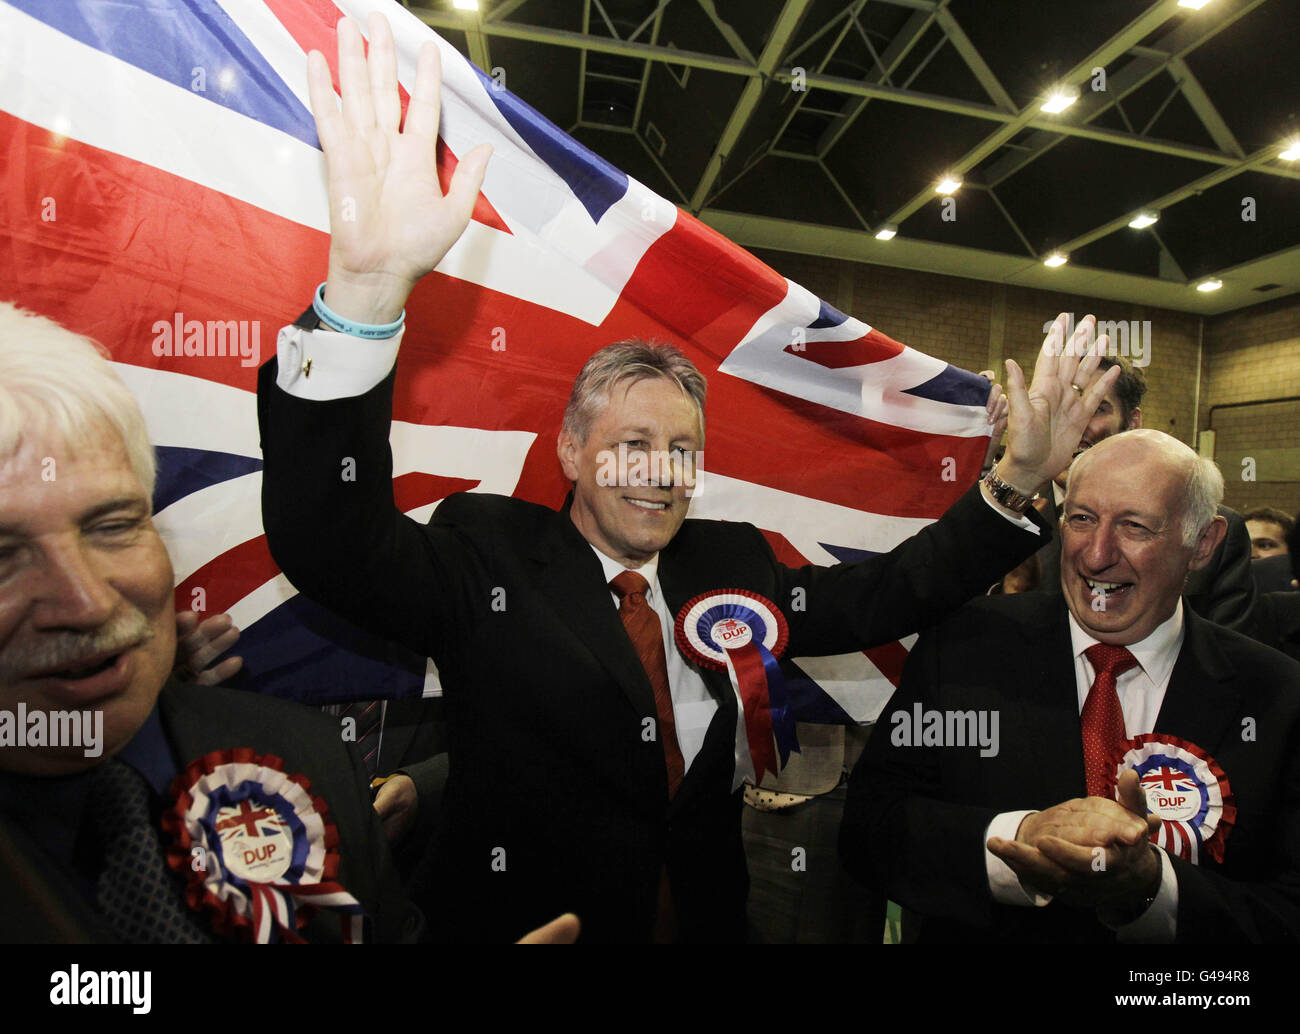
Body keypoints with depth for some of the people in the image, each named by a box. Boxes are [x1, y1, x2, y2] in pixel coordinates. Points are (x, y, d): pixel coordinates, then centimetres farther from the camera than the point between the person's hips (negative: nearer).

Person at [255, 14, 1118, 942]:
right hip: (527, 920, -3)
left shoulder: (732, 565, 0)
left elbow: (889, 595, 1)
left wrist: (1019, 478, -10)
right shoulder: (488, 558, -14)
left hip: (710, 917, 4)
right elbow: (330, 541, -29)